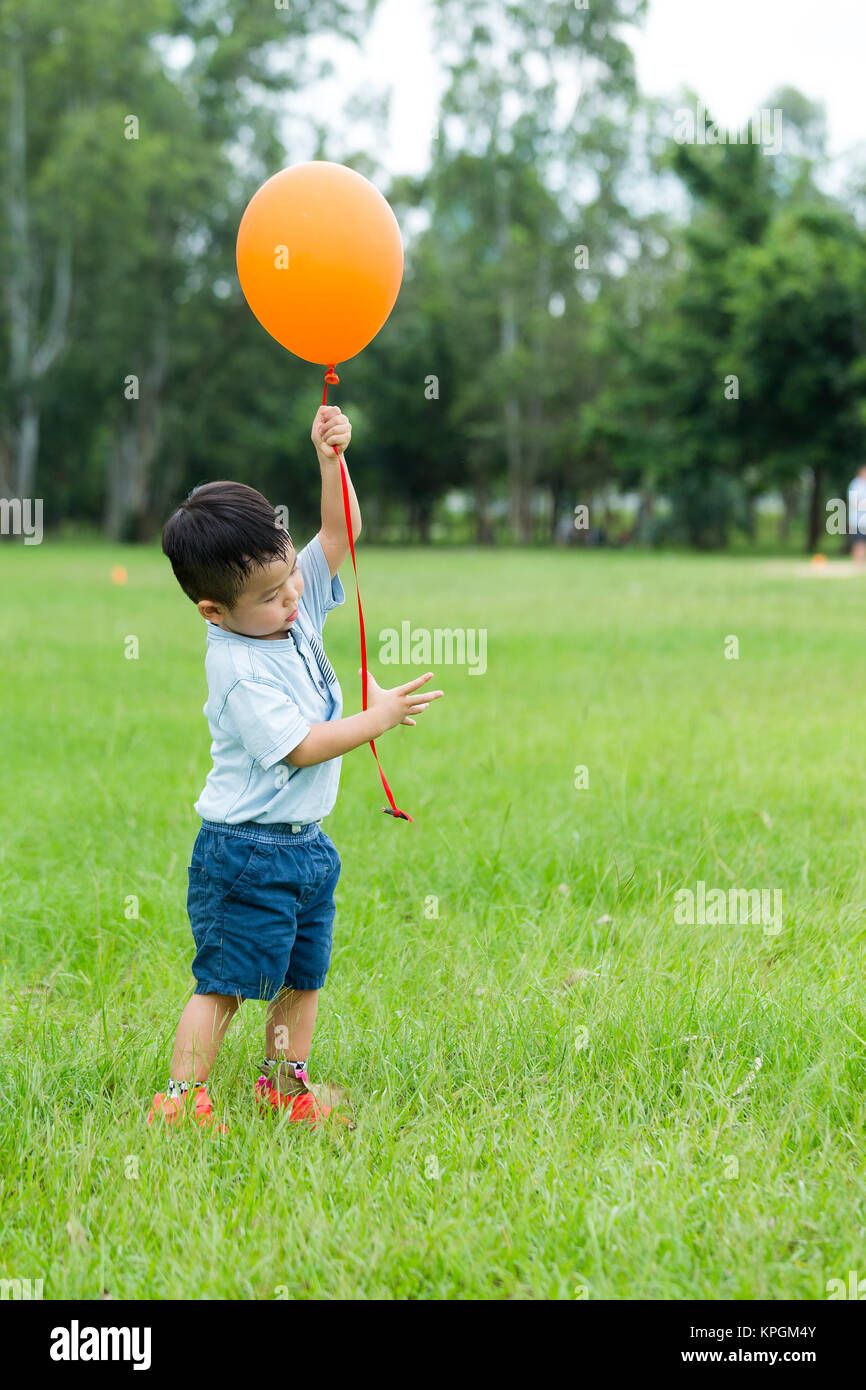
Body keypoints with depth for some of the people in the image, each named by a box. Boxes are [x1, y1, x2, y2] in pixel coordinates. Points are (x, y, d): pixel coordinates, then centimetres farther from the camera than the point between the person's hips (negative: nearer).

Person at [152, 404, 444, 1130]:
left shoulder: (297, 605, 1)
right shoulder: (239, 670, -23)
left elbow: (340, 533, 4)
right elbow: (302, 746, -22)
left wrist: (332, 457, -11)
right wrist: (379, 717, -14)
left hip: (306, 844, 8)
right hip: (245, 855, -8)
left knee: (303, 974, 16)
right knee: (223, 981, -5)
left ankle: (285, 1084, 29)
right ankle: (180, 1099, 1)